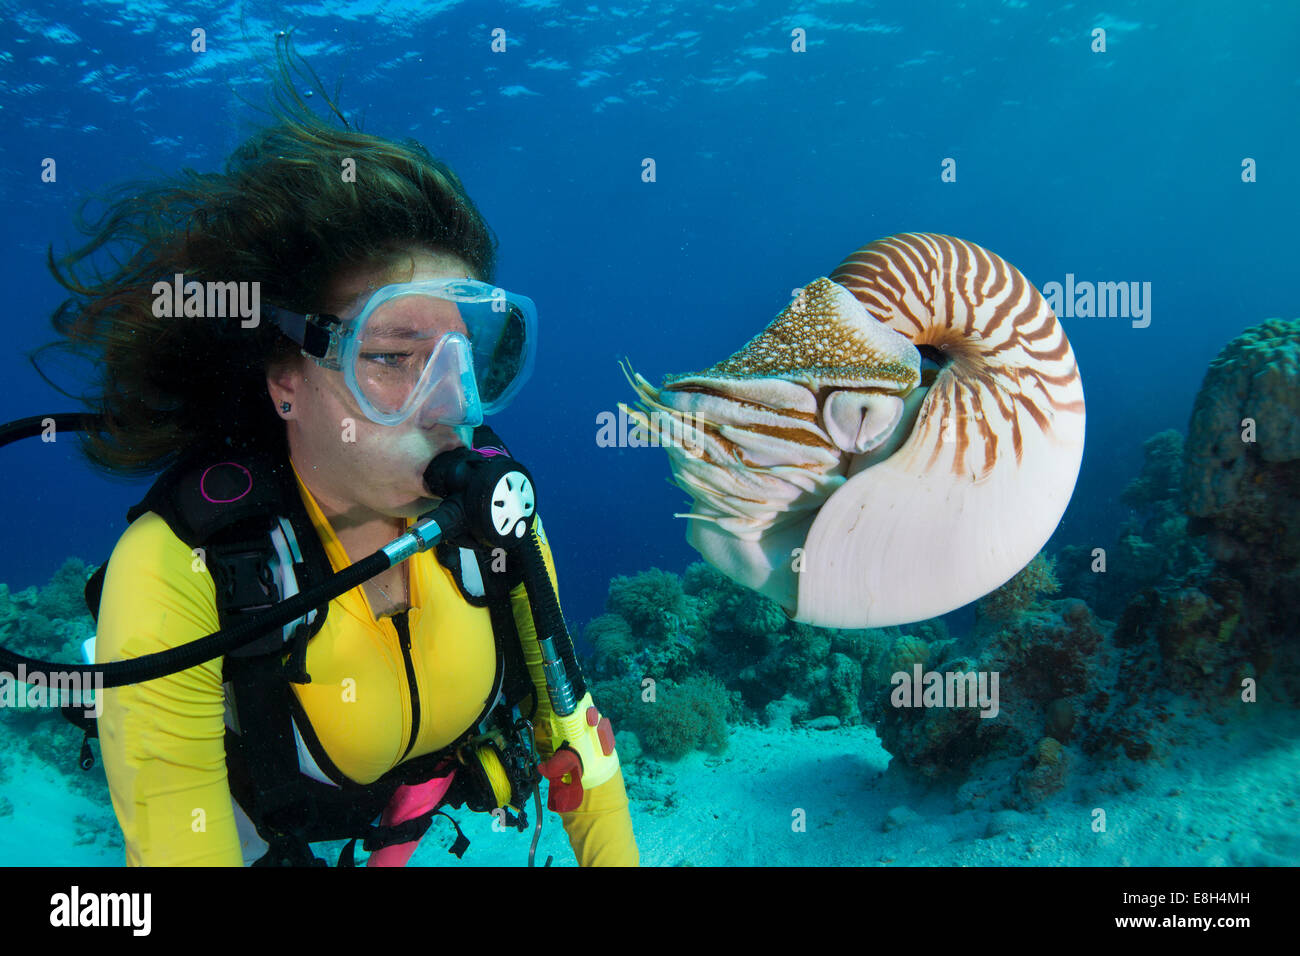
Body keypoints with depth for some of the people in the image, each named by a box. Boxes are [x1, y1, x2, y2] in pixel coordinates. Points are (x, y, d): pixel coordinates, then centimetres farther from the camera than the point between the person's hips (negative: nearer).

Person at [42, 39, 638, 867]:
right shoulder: (174, 575, -30)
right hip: (272, 845, -3)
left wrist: (615, 854, -11)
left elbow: (561, 705, -5)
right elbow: (180, 848, -28)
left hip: (446, 835, 4)